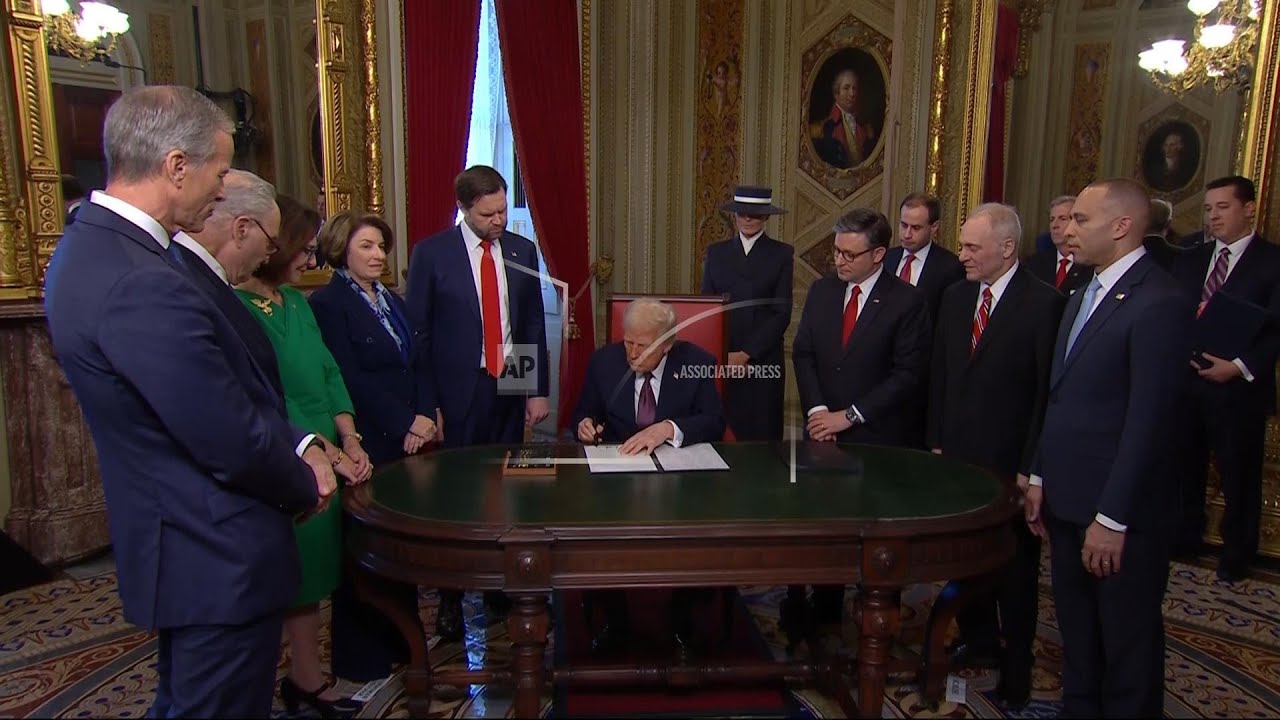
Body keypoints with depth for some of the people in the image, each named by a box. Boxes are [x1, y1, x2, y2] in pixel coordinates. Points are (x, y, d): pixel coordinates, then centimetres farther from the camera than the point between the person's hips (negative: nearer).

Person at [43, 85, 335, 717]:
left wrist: (298, 445, 1)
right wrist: (304, 488, -6)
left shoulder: (93, 244, 3)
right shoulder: (142, 286, -30)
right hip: (220, 565, -10)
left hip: (177, 544, 10)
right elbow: (234, 445, -25)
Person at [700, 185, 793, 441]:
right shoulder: (716, 252, 11)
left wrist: (746, 353, -9)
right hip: (719, 359, 2)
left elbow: (782, 313, -2)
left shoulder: (782, 254, 4)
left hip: (763, 359, -1)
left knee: (761, 432, 0)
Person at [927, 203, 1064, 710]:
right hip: (957, 454, 5)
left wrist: (1031, 466, -14)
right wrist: (937, 440, 7)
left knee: (1015, 565, 11)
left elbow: (1047, 391, -14)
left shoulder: (1044, 303, -14)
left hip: (1009, 462, -5)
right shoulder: (955, 296, 5)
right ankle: (978, 640, 36)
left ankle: (1016, 662, 28)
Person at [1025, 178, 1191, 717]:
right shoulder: (1082, 298, 12)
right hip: (1067, 500, 8)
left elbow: (1148, 421, -20)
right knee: (1077, 634, 20)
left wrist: (1112, 516, -19)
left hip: (1120, 510, -8)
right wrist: (1041, 477, 12)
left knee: (1128, 643, 11)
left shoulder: (1159, 303, -17)